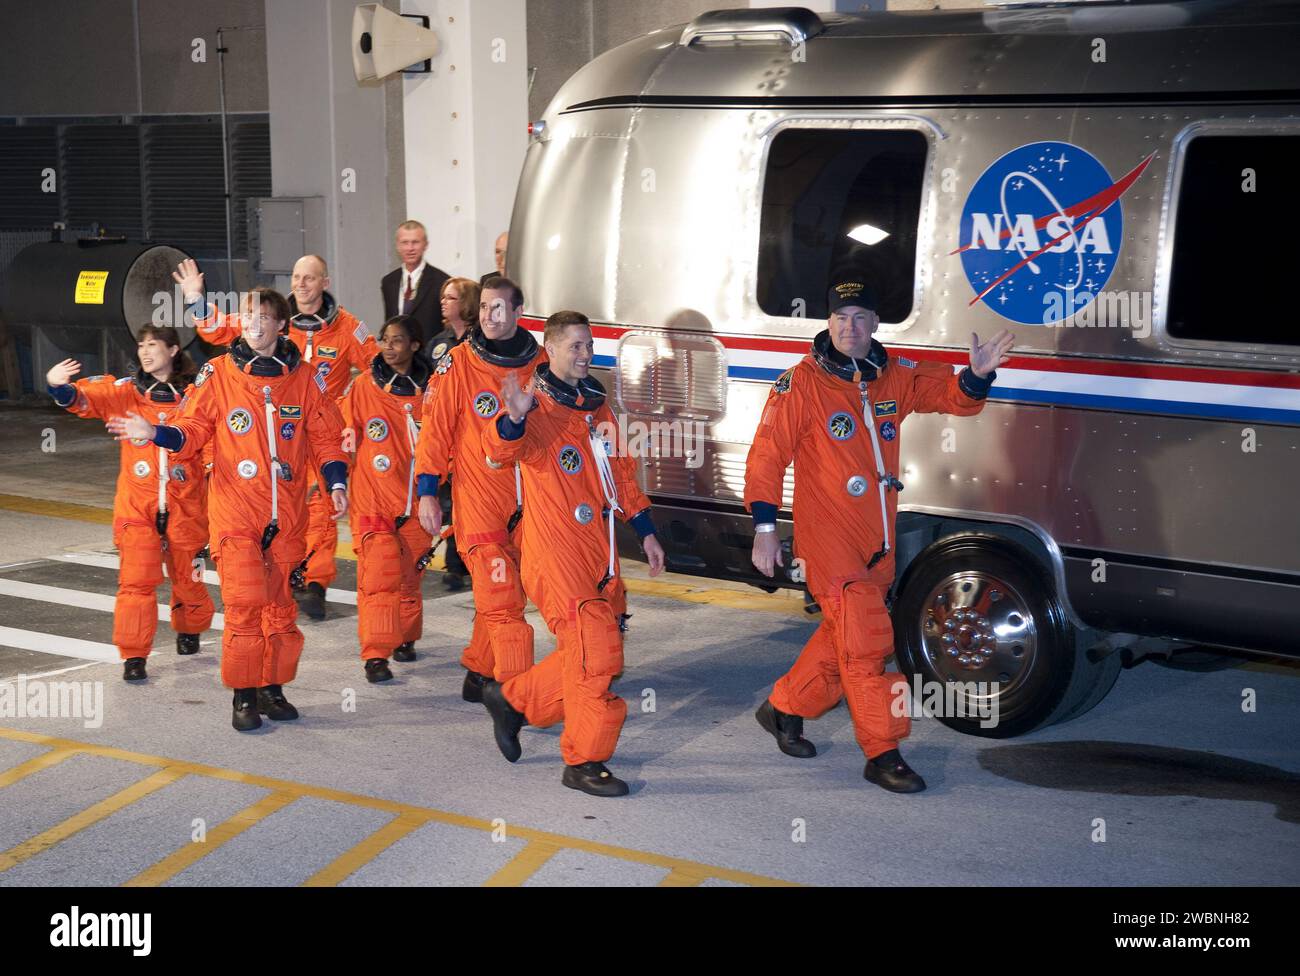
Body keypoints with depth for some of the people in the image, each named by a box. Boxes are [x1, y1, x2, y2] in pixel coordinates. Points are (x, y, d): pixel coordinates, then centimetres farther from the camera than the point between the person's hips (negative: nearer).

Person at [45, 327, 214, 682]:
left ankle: (188, 631, 40)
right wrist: (60, 386, -34)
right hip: (137, 505, 0)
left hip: (185, 505, 1)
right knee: (135, 580, -7)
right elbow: (84, 398, -15)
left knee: (188, 576, 13)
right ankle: (133, 655, 1)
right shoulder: (126, 392, -1)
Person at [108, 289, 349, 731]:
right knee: (244, 604, -9)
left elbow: (326, 437, 9)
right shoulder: (218, 373, 1)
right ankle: (244, 695, 3)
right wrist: (154, 432, -16)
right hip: (236, 512, -2)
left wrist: (336, 483, -2)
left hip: (288, 513, 2)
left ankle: (273, 688, 21)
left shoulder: (304, 377, 5)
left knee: (281, 605, 7)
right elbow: (193, 430, 1)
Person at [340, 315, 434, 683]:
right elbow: (345, 441, 2)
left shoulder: (429, 390, 4)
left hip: (415, 501, 2)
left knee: (411, 576, 10)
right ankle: (375, 655, -10)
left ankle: (404, 638, 30)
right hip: (374, 499, -2)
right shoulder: (363, 388, -1)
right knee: (380, 576, -11)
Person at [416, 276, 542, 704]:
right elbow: (436, 429, -3)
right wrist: (427, 492, -7)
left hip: (527, 504, 4)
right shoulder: (458, 364, -4)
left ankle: (480, 670, 30)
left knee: (502, 598, 12)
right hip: (479, 503, -4)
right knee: (502, 601, -9)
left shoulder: (540, 364, 6)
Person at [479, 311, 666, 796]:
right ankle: (584, 761, 4)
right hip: (557, 553, -8)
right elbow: (504, 449, -30)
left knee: (597, 655, 14)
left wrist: (646, 532, 20)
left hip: (599, 553, 8)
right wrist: (514, 418, -51)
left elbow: (622, 473, 23)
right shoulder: (538, 408, -10)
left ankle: (512, 698, 32)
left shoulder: (597, 406, 15)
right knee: (595, 652, -9)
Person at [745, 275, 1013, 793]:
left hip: (877, 541, 6)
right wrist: (764, 527, -13)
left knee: (843, 635, 17)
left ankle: (783, 709, 37)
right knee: (865, 643, -8)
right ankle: (882, 754, 1)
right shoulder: (802, 383, -10)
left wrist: (977, 376, -16)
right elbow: (767, 455, -9)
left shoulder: (896, 377, 6)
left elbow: (953, 395, 8)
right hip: (828, 541, -6)